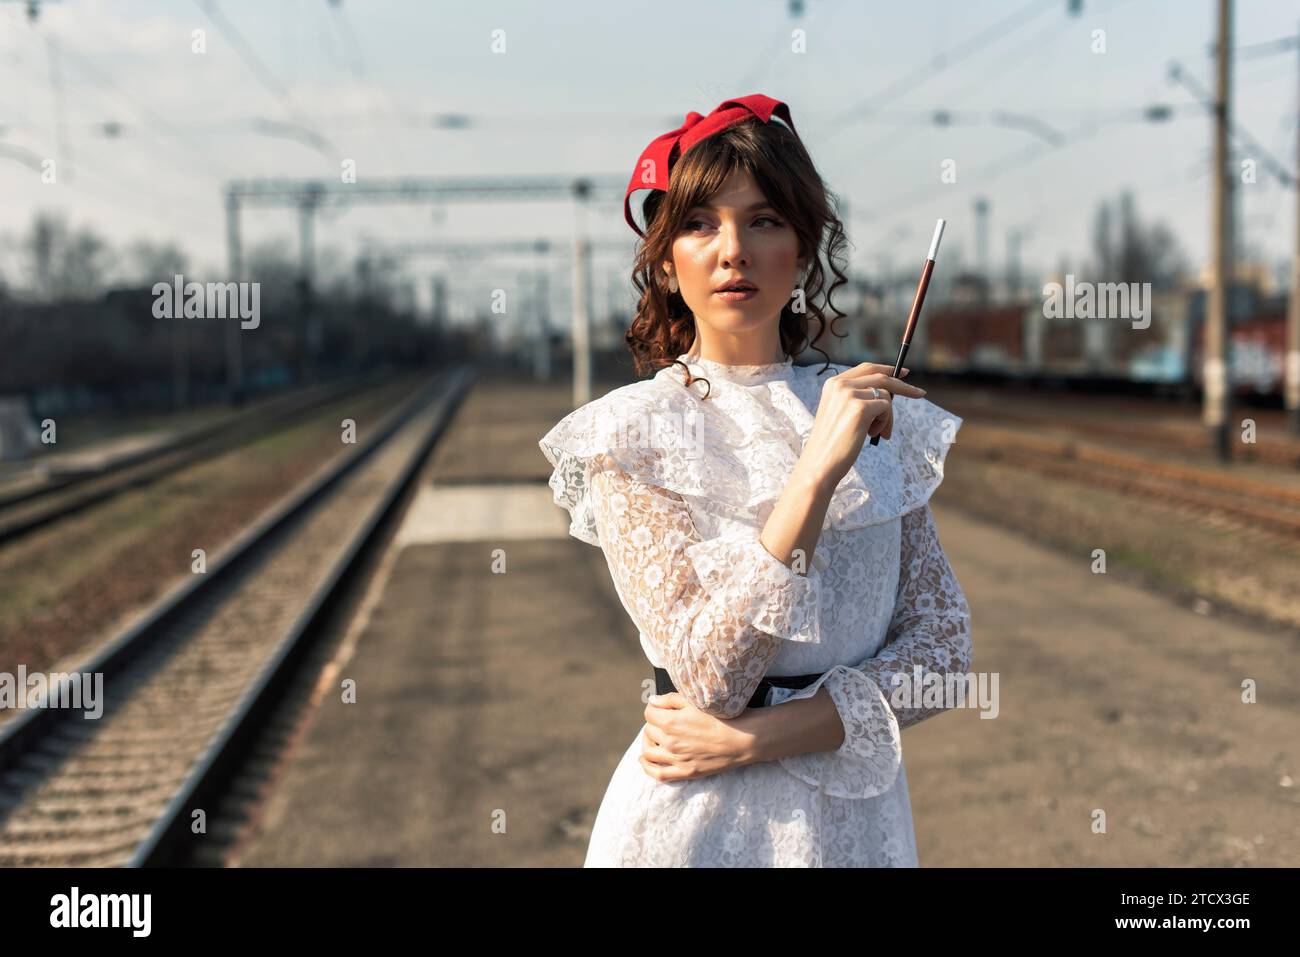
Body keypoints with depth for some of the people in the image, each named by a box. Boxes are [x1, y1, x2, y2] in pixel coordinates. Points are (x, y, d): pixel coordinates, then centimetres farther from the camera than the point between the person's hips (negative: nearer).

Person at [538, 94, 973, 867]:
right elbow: (709, 676, -19)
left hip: (857, 812, 3)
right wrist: (818, 469, -26)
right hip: (699, 819, -3)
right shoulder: (631, 433, -9)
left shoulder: (875, 418, 2)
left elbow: (944, 640, -3)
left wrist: (769, 732, -15)